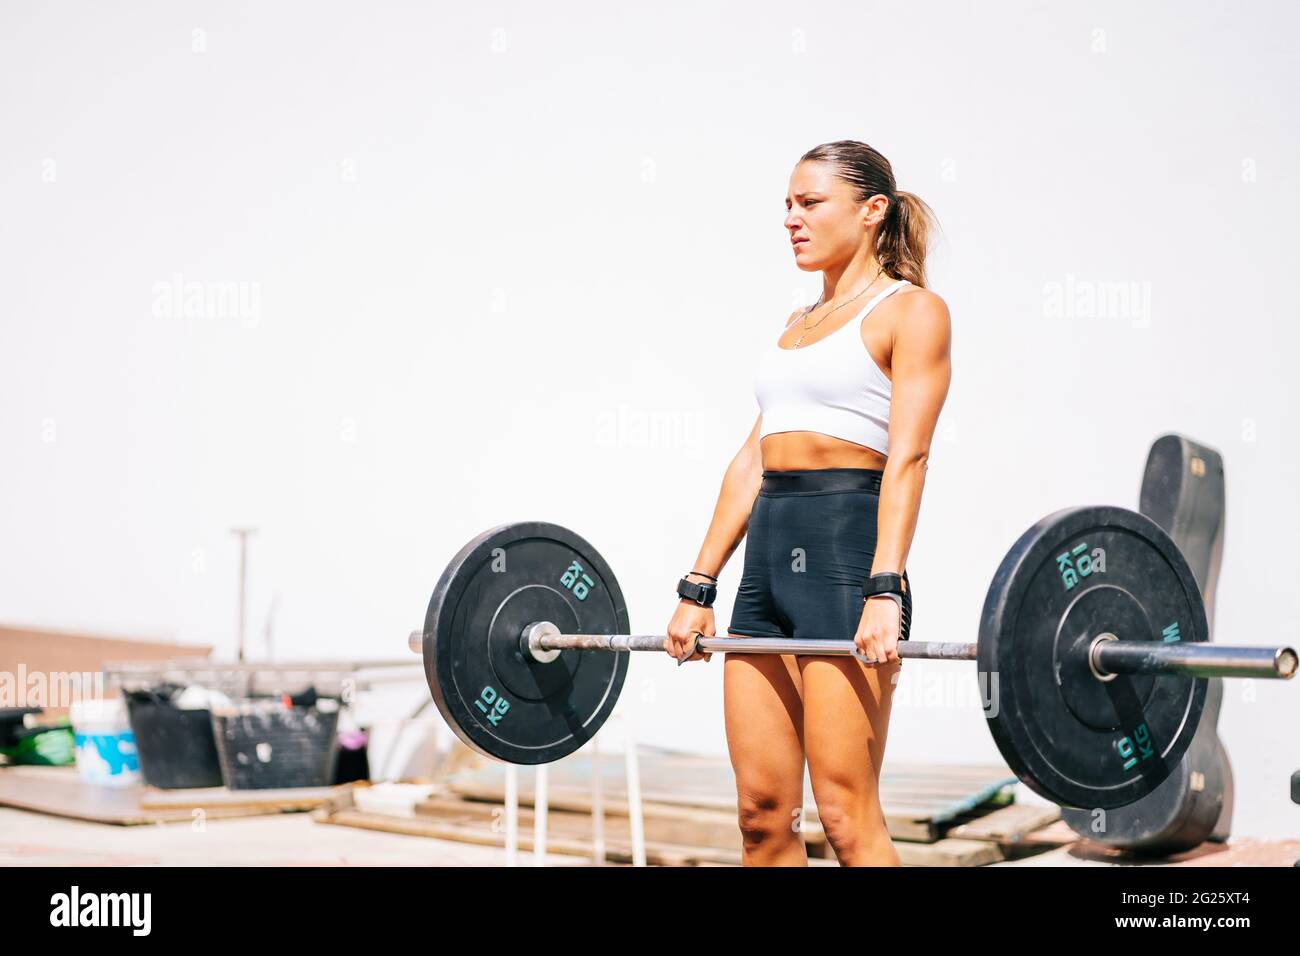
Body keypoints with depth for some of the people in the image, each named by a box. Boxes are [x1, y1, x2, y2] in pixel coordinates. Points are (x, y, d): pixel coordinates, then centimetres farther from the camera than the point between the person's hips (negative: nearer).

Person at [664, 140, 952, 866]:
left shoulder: (911, 311, -1)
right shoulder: (798, 324, 22)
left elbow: (906, 458, -13)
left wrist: (885, 591, -24)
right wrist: (698, 589, 13)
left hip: (848, 547, -8)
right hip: (769, 559, 8)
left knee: (848, 816, -9)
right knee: (762, 811, 7)